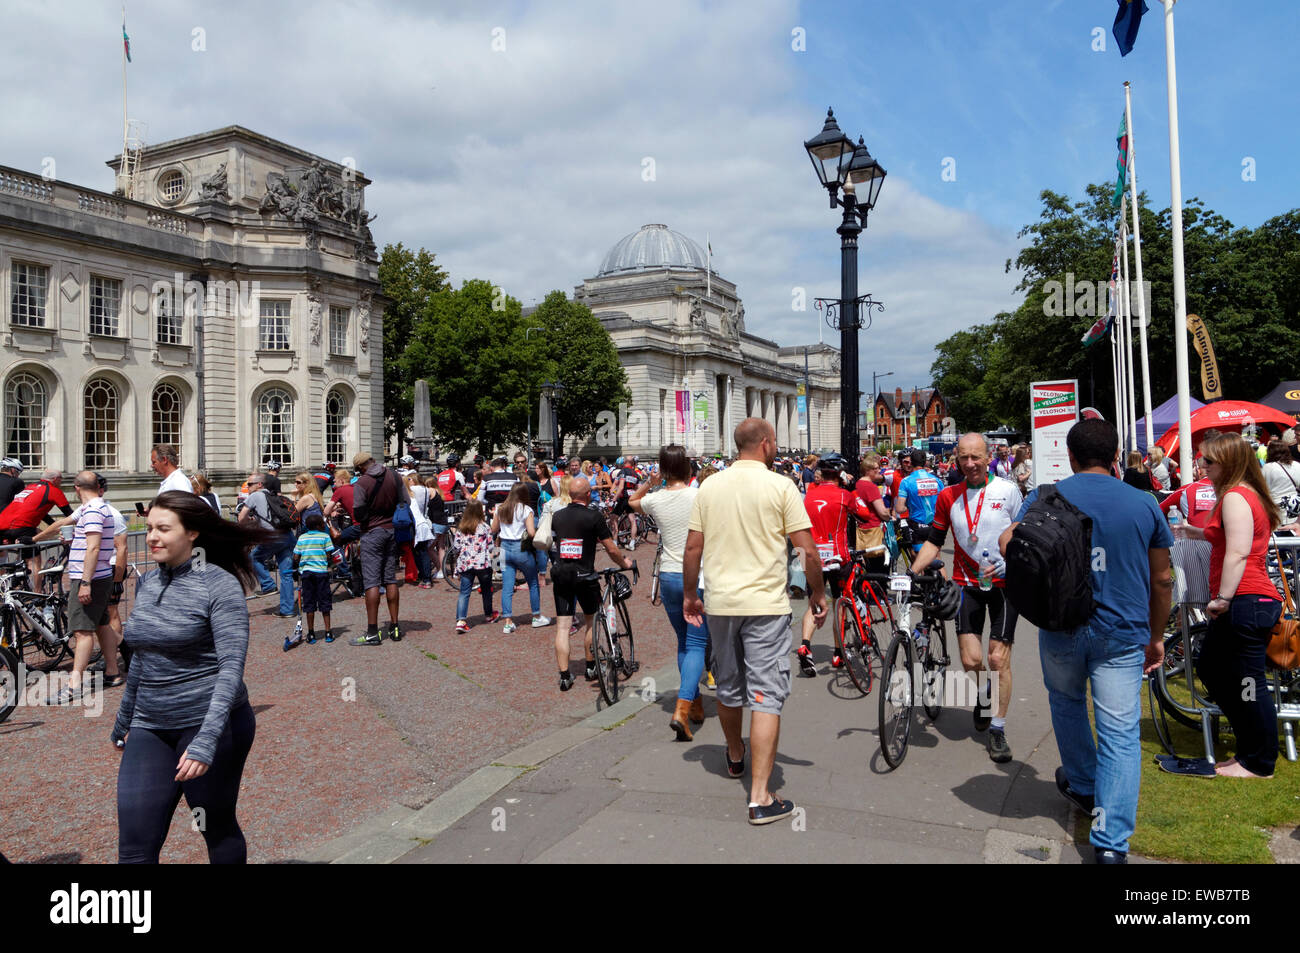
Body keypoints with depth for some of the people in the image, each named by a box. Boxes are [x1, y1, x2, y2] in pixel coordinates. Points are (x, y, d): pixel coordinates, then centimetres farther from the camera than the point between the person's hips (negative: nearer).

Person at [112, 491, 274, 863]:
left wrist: (206, 741, -26)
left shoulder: (220, 585, -13)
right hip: (150, 728, 6)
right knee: (134, 845, 0)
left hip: (209, 722, -6)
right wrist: (124, 722, 24)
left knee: (218, 829, 10)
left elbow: (232, 667, -19)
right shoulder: (148, 583, 8)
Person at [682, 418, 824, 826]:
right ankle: (760, 797, -3)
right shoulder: (780, 486, -7)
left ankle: (735, 757, 43)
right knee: (766, 696, -1)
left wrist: (690, 595, 15)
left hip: (720, 603, 4)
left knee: (728, 688, 20)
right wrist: (818, 593, 5)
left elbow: (693, 548, 5)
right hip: (766, 604, -4)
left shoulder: (709, 486, 4)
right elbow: (806, 549, -8)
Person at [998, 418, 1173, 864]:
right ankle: (1111, 841, -3)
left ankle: (1082, 786, 42)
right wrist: (1156, 636, 19)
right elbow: (1161, 580, 7)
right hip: (1122, 633, 0)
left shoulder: (1045, 497, -2)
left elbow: (1008, 543, -12)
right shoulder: (1144, 504, 2)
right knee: (1120, 732, 2)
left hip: (1061, 626, 0)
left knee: (1066, 703, 26)